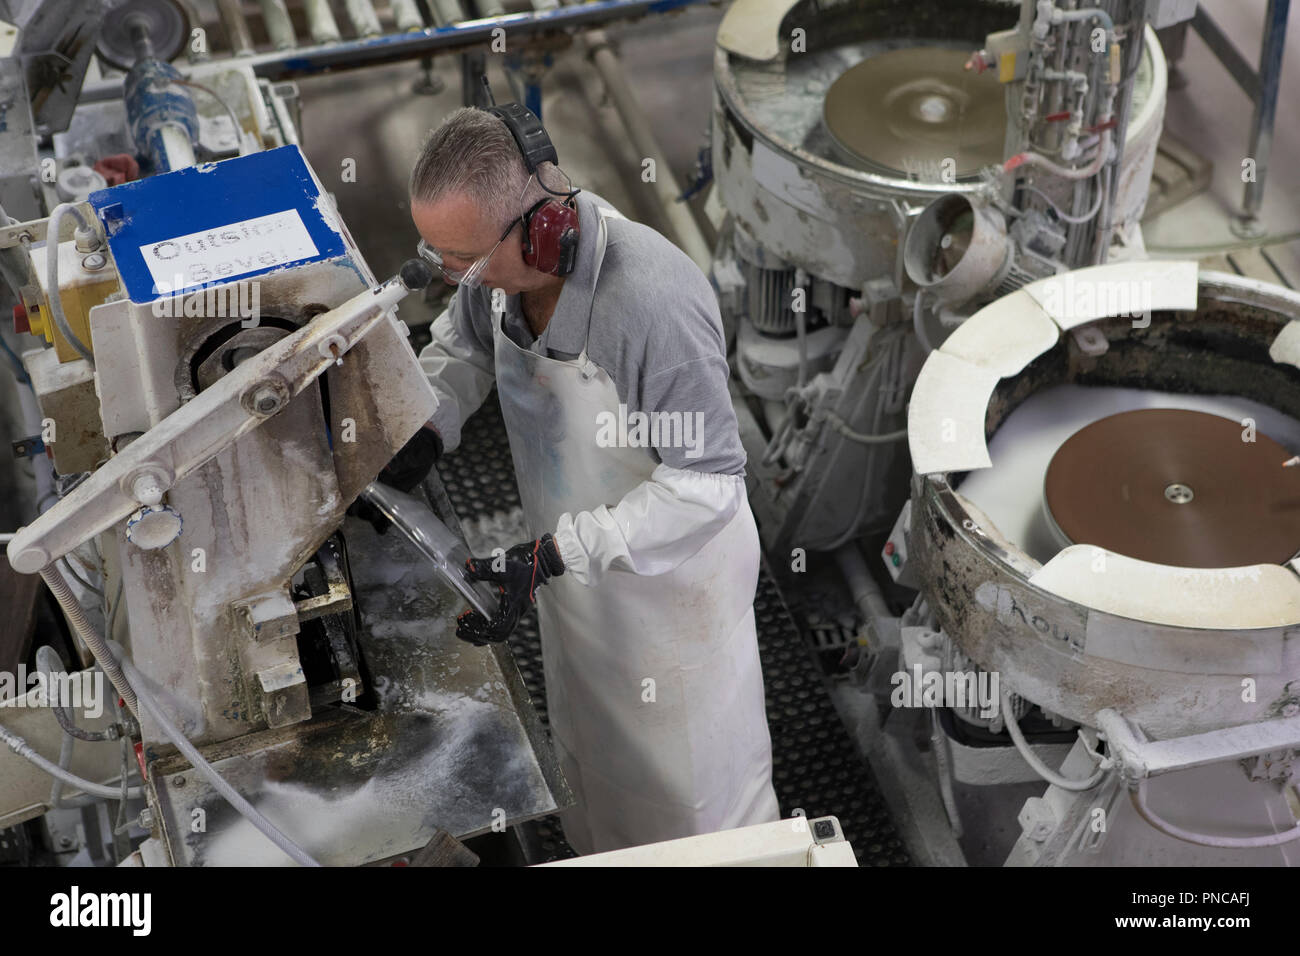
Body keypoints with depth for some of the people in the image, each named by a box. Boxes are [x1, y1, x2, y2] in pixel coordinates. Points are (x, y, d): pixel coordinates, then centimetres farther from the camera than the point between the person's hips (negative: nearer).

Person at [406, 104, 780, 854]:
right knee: (589, 755, 31)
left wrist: (552, 556, -38)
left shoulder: (654, 300, -40)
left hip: (673, 576, -7)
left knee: (693, 790, 16)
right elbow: (463, 347, 9)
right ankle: (602, 853, 58)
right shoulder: (503, 258, -16)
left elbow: (708, 482, -34)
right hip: (577, 565, 7)